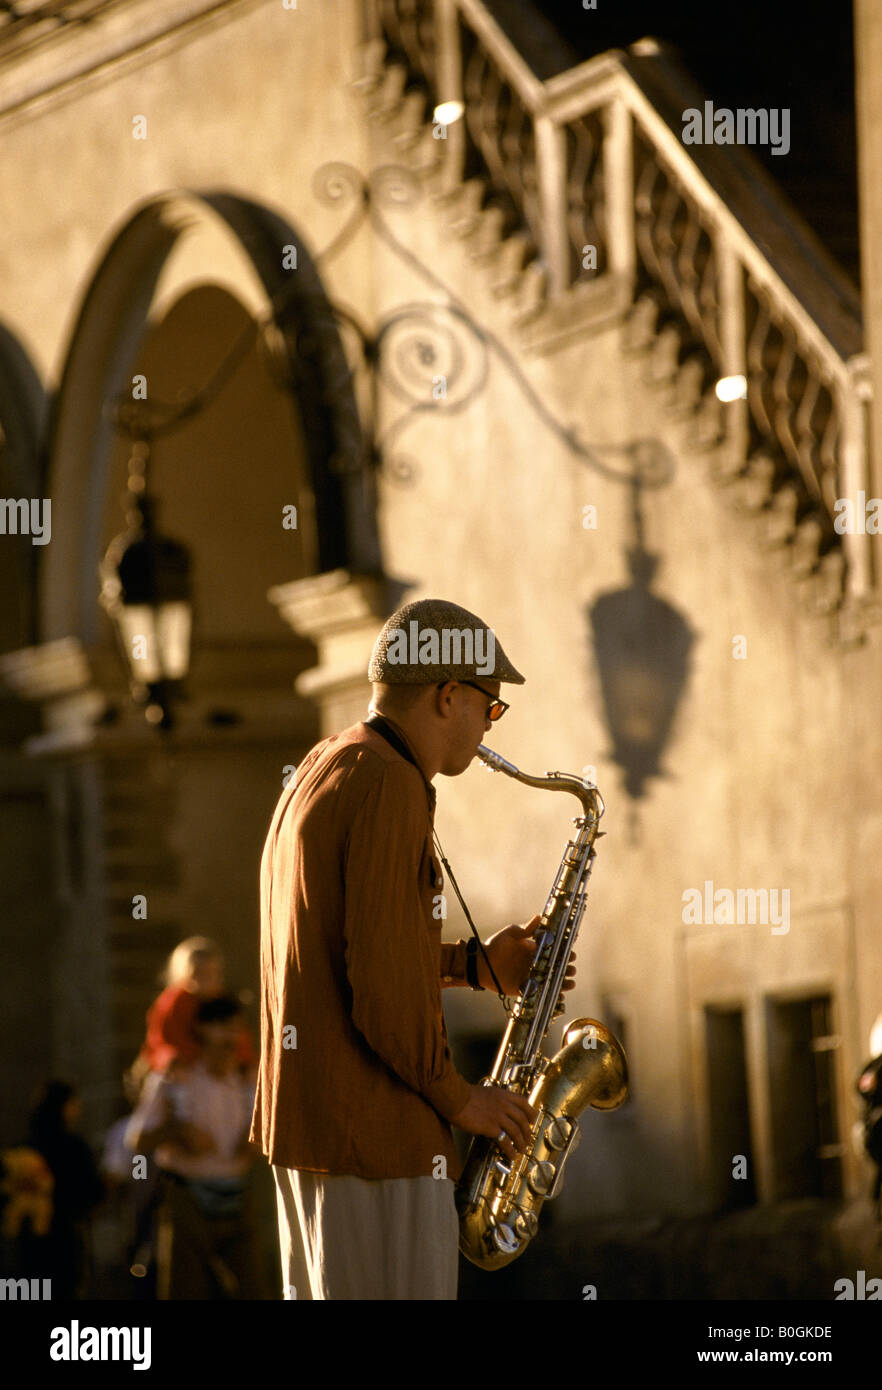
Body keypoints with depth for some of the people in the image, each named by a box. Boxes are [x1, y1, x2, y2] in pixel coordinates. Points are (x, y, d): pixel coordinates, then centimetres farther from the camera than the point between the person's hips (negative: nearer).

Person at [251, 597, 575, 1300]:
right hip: (375, 1127, -11)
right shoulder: (389, 785, -16)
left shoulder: (322, 769, 16)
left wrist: (476, 964, 16)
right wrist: (458, 1096, -9)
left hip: (304, 1108, 11)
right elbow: (382, 978, -21)